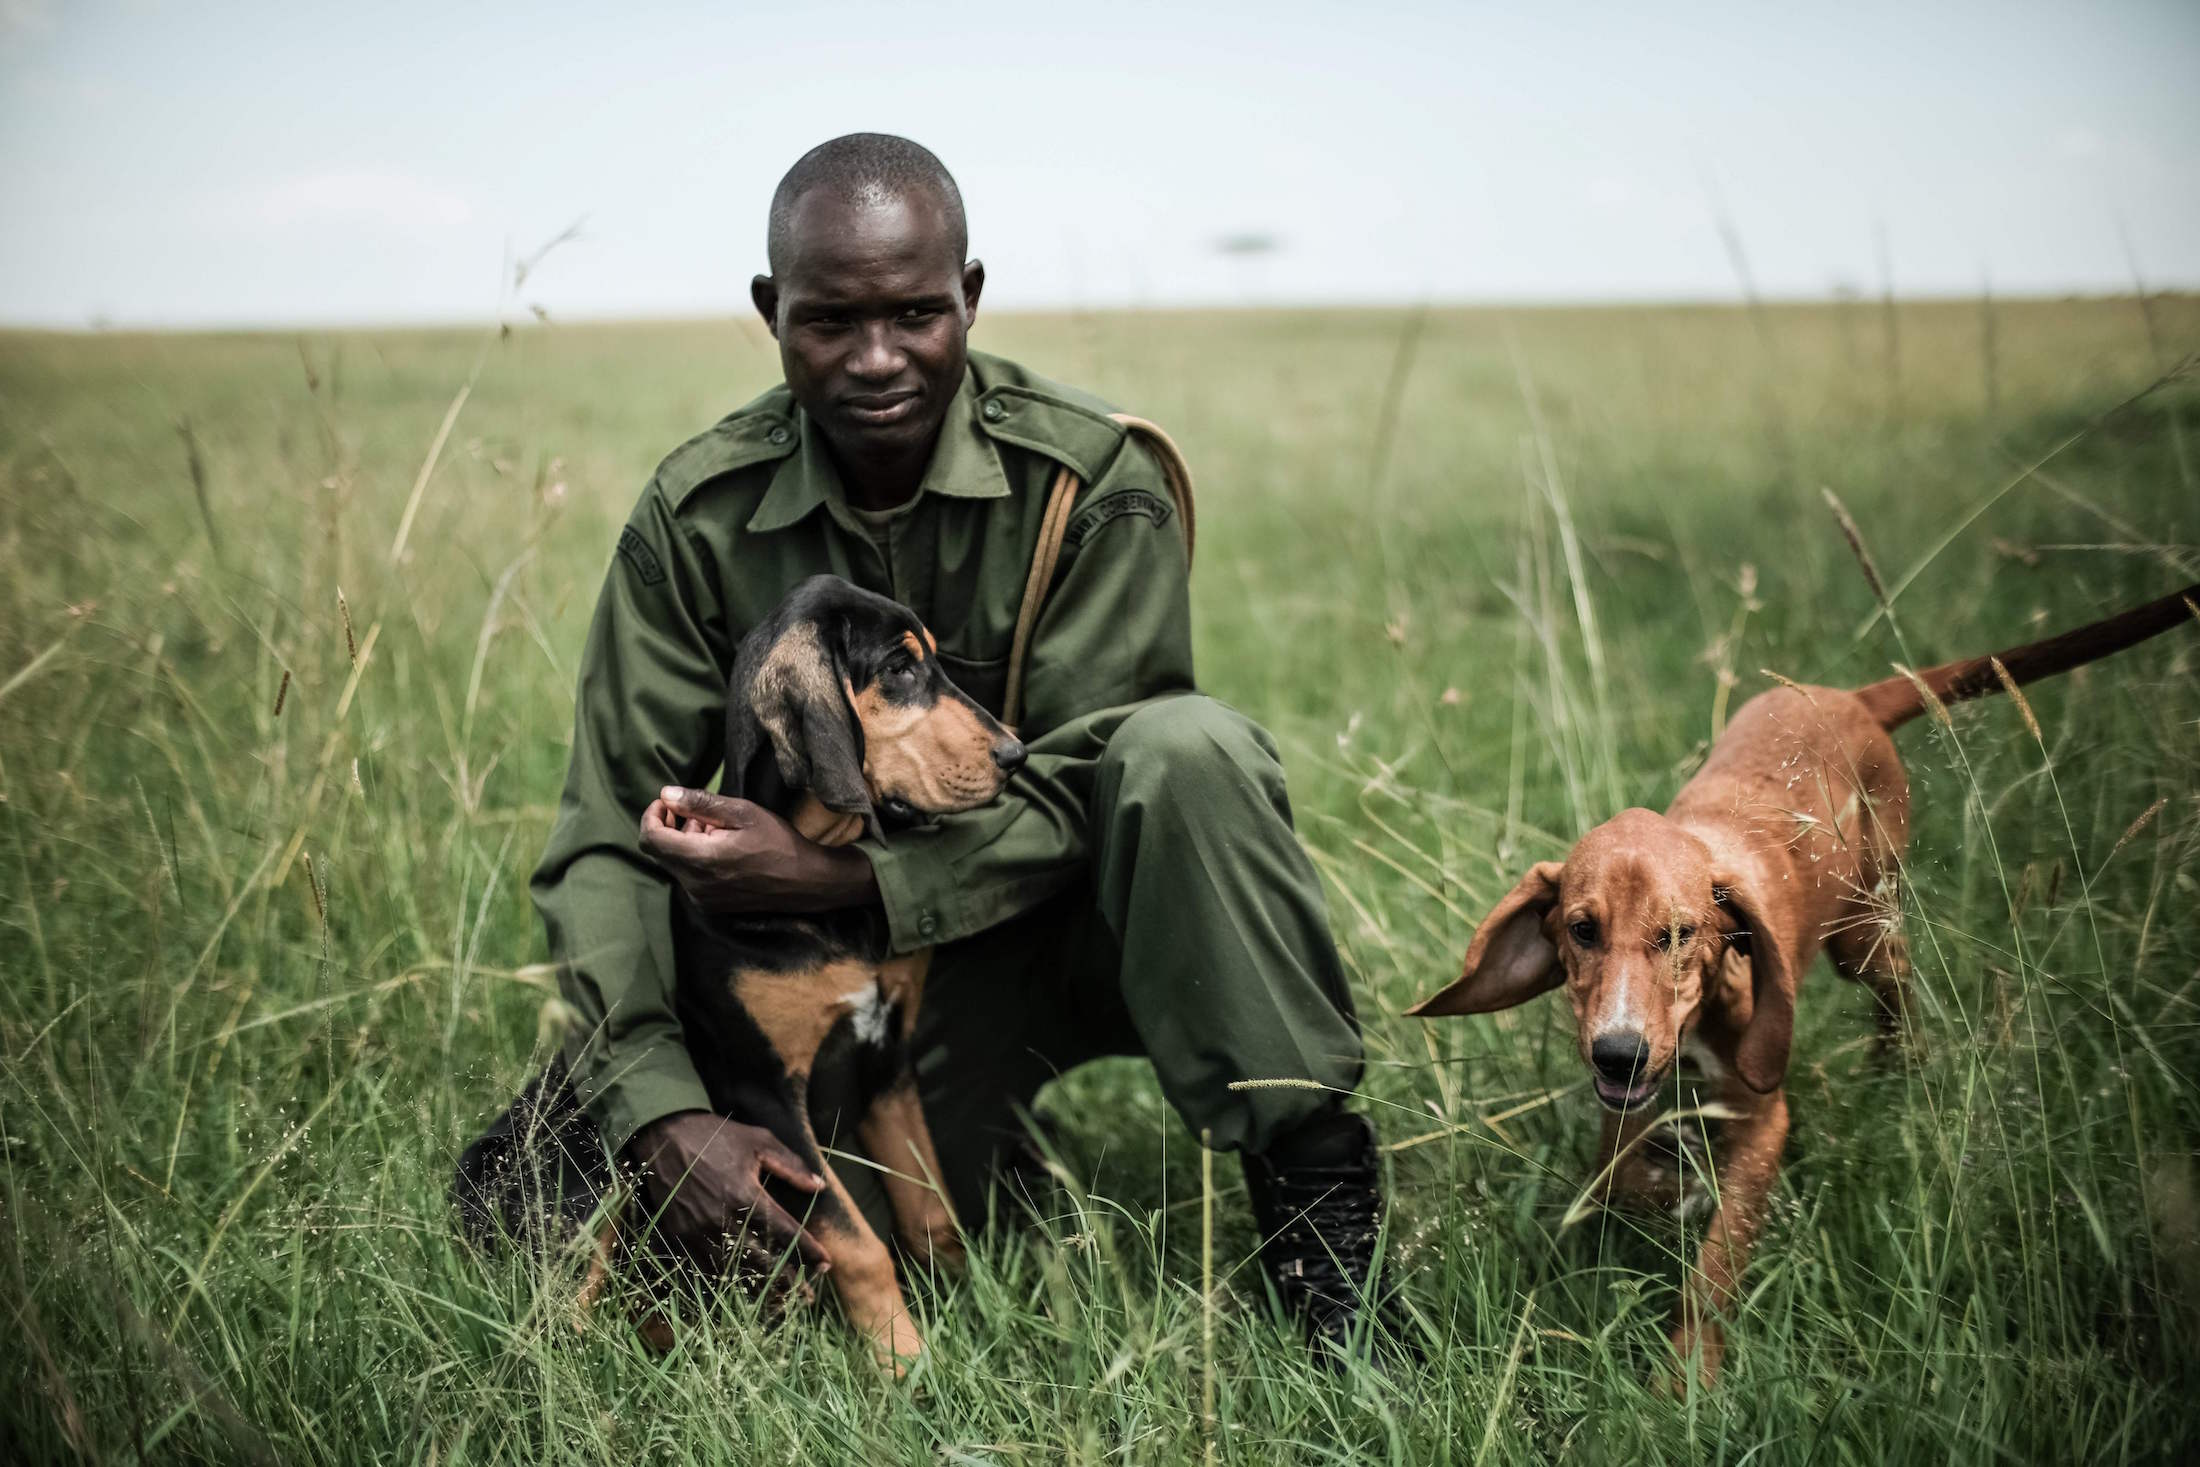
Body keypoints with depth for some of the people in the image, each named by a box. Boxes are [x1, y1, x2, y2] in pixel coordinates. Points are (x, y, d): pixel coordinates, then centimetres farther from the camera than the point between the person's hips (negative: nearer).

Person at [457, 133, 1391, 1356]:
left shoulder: (1092, 479, -15)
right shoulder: (700, 514, -9)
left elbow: (1078, 795, -18)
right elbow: (609, 839, -12)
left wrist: (831, 875, -32)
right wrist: (664, 1115, -27)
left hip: (1075, 919, -2)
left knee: (1185, 745, -34)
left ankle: (1311, 1170, -20)